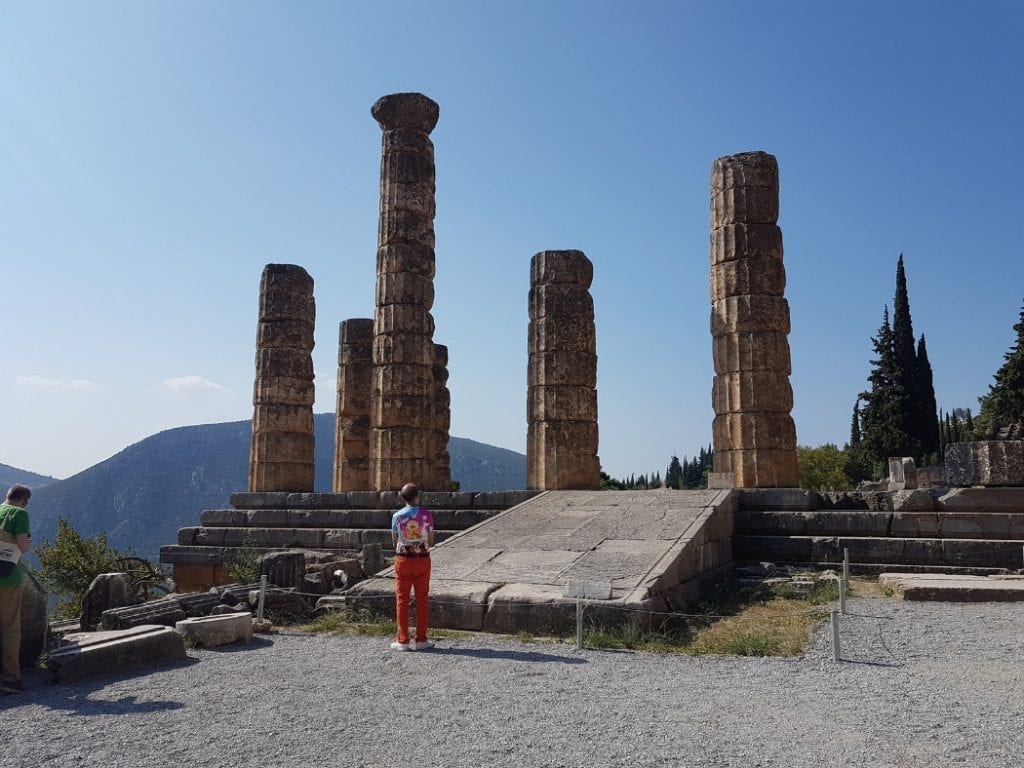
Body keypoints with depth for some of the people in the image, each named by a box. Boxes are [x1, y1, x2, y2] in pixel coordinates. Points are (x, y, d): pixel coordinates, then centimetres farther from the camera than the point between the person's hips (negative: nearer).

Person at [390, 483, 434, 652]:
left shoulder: (397, 516, -5)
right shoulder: (426, 515, -7)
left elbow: (394, 542, 2)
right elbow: (431, 542, -2)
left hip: (403, 560, 0)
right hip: (422, 560, 0)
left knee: (402, 600, 7)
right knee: (422, 599, 8)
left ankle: (403, 641, 9)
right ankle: (421, 640, 11)